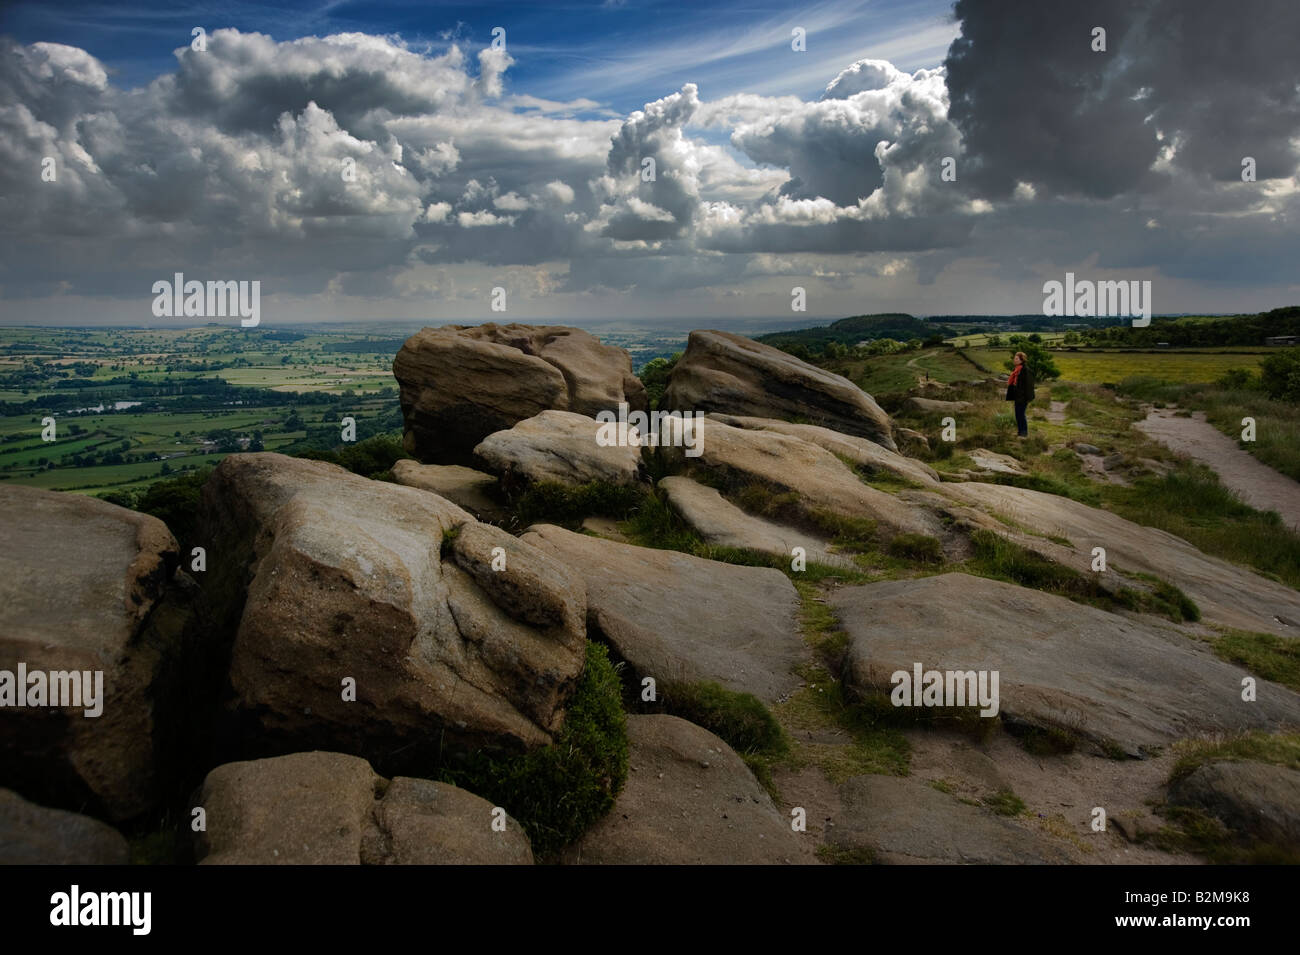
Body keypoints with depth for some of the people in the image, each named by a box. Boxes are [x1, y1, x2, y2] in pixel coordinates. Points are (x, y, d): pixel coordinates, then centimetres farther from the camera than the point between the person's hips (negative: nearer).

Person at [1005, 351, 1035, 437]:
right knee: (1018, 414, 12)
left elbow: (1028, 384, -17)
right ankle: (1020, 432, 21)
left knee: (1021, 414, -6)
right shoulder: (1016, 369, 11)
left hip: (1022, 396, -9)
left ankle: (1024, 433, 2)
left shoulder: (1026, 370, -16)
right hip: (1017, 395, 9)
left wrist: (1028, 399, -19)